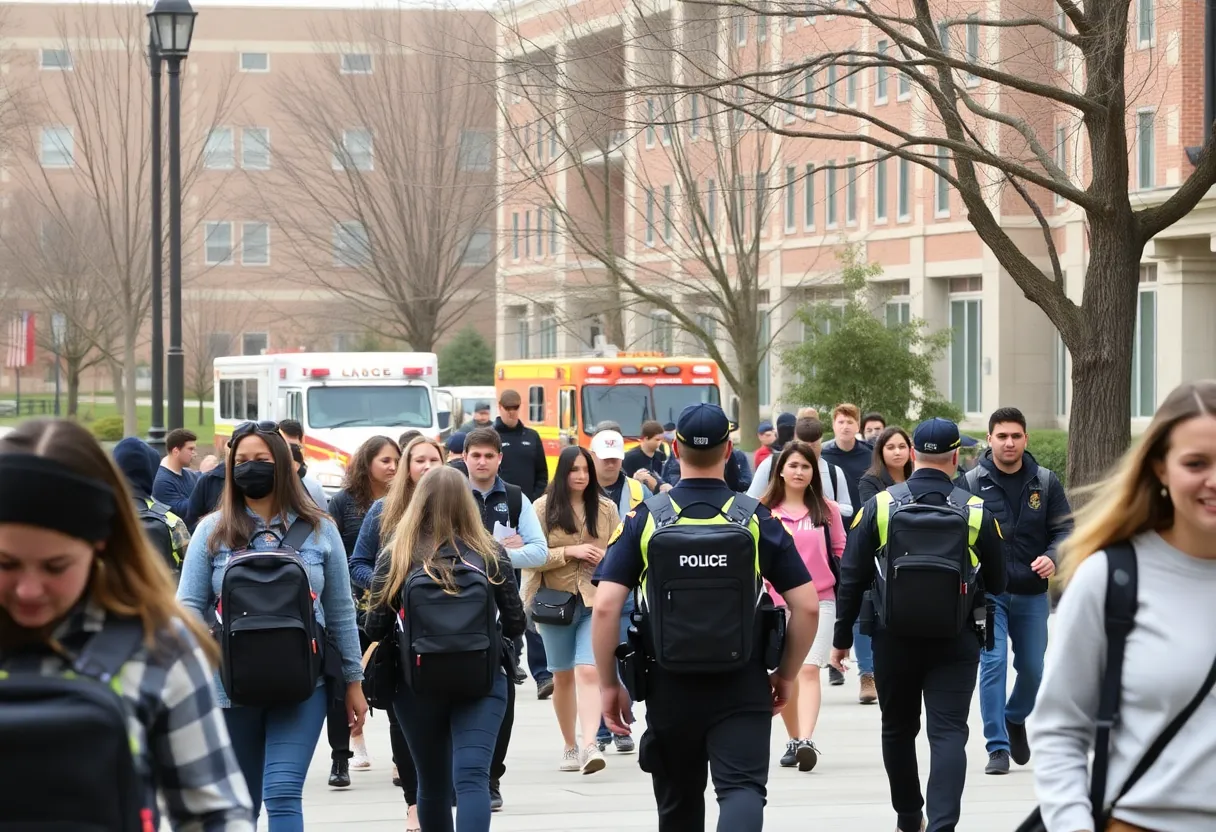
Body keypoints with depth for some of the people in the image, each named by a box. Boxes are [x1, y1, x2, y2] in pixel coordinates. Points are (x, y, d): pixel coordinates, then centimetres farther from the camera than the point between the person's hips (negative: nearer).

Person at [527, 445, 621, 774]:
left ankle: (590, 745, -25)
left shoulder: (606, 508, 4)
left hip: (595, 601, 0)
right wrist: (570, 552, -15)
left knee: (588, 671, -16)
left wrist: (608, 557, -10)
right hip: (556, 601, 1)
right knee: (563, 675, 11)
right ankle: (569, 746, 24)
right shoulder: (544, 507, -1)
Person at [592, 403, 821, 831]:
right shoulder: (757, 519, -2)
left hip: (669, 687, 2)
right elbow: (807, 606, -3)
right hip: (743, 687, -1)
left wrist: (608, 684, 1)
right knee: (742, 788, -8)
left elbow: (605, 607, -10)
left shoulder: (644, 520, -2)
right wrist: (786, 675, 11)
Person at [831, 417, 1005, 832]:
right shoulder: (976, 512, -5)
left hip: (893, 641, 1)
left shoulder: (880, 506, -5)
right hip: (955, 643, -1)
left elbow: (851, 577, -2)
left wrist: (842, 636, 8)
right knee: (948, 734, -3)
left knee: (898, 730, 18)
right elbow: (997, 583, 5)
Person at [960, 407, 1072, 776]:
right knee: (992, 663, -11)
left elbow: (1064, 528, 3)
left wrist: (1052, 556, -17)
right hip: (987, 591, -3)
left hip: (1032, 593, 3)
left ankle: (1015, 718, 43)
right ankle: (998, 748, -6)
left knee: (1032, 668, 13)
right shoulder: (970, 483, -3)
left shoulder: (1045, 483, 3)